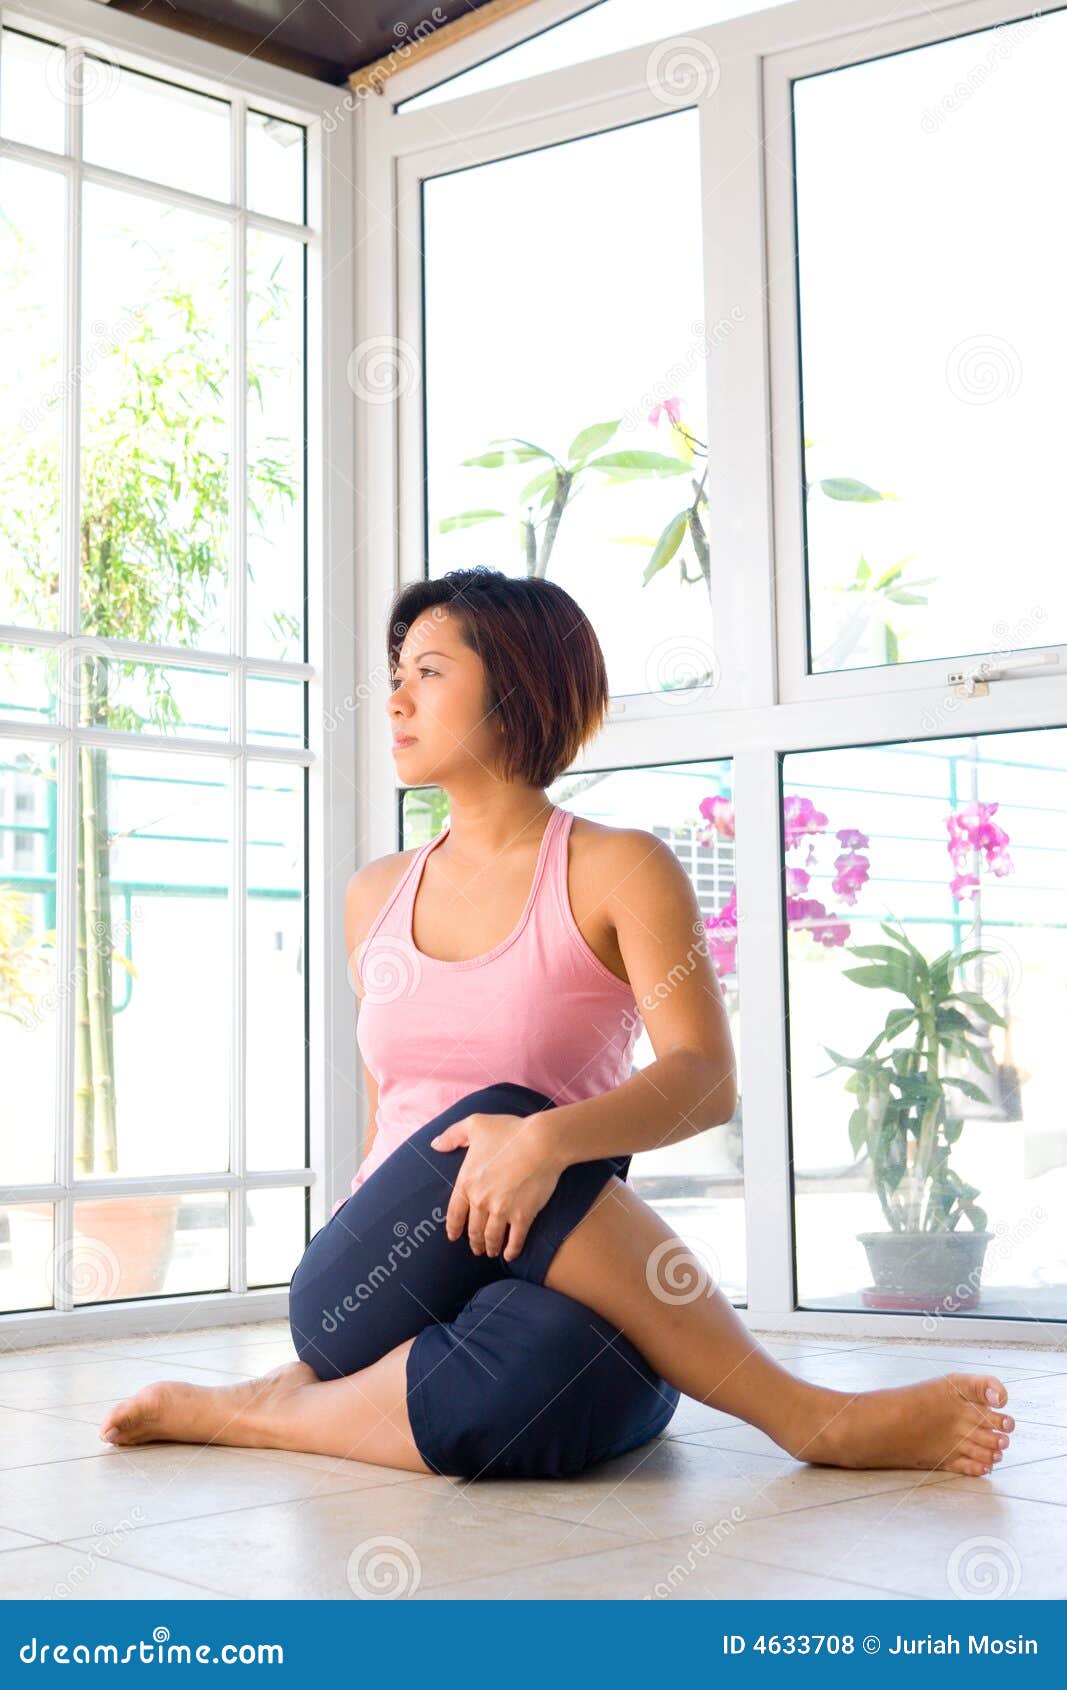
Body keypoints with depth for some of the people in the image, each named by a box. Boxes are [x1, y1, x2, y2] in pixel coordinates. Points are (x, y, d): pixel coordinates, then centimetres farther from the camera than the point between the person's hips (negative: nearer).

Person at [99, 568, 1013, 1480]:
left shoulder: (619, 869, 1)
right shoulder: (375, 895, 17)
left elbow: (706, 1080, -14)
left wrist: (551, 1139, -32)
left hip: (544, 1293, -4)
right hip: (365, 1295, 4)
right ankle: (813, 1419, -26)